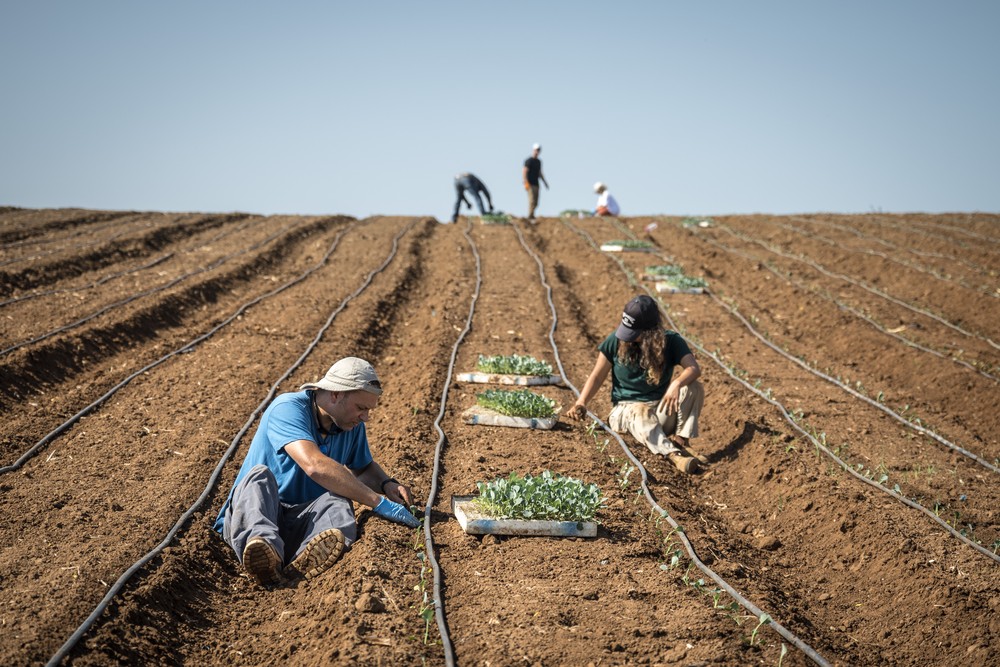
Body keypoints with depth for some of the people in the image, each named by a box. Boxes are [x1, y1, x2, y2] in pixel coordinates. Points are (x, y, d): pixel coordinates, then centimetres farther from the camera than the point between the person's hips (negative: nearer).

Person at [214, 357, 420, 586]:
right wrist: (379, 503, -30)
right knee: (260, 476, -34)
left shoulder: (352, 425, 9)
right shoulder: (288, 408, -16)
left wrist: (387, 484, 4)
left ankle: (308, 560, -62)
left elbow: (364, 467, 29)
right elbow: (315, 466, -31)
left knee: (338, 502, -27)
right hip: (252, 516, -4)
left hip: (302, 523, 5)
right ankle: (262, 547, -66)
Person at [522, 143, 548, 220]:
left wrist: (545, 182, 21)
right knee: (532, 200, -15)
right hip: (530, 184, -8)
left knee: (535, 202, 5)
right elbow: (524, 172, -14)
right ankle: (530, 216, -16)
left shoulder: (538, 161, 17)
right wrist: (526, 183, -24)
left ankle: (531, 215, 11)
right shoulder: (529, 161, -7)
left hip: (536, 184, 8)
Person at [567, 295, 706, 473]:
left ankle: (680, 440, -29)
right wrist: (581, 403, -15)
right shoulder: (616, 341, -5)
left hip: (661, 407, 1)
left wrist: (677, 383, -43)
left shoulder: (670, 341, -7)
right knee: (641, 415, -39)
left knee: (694, 388, -25)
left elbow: (694, 368, -22)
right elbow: (597, 377, 0)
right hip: (627, 406, -1)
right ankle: (672, 453, -60)